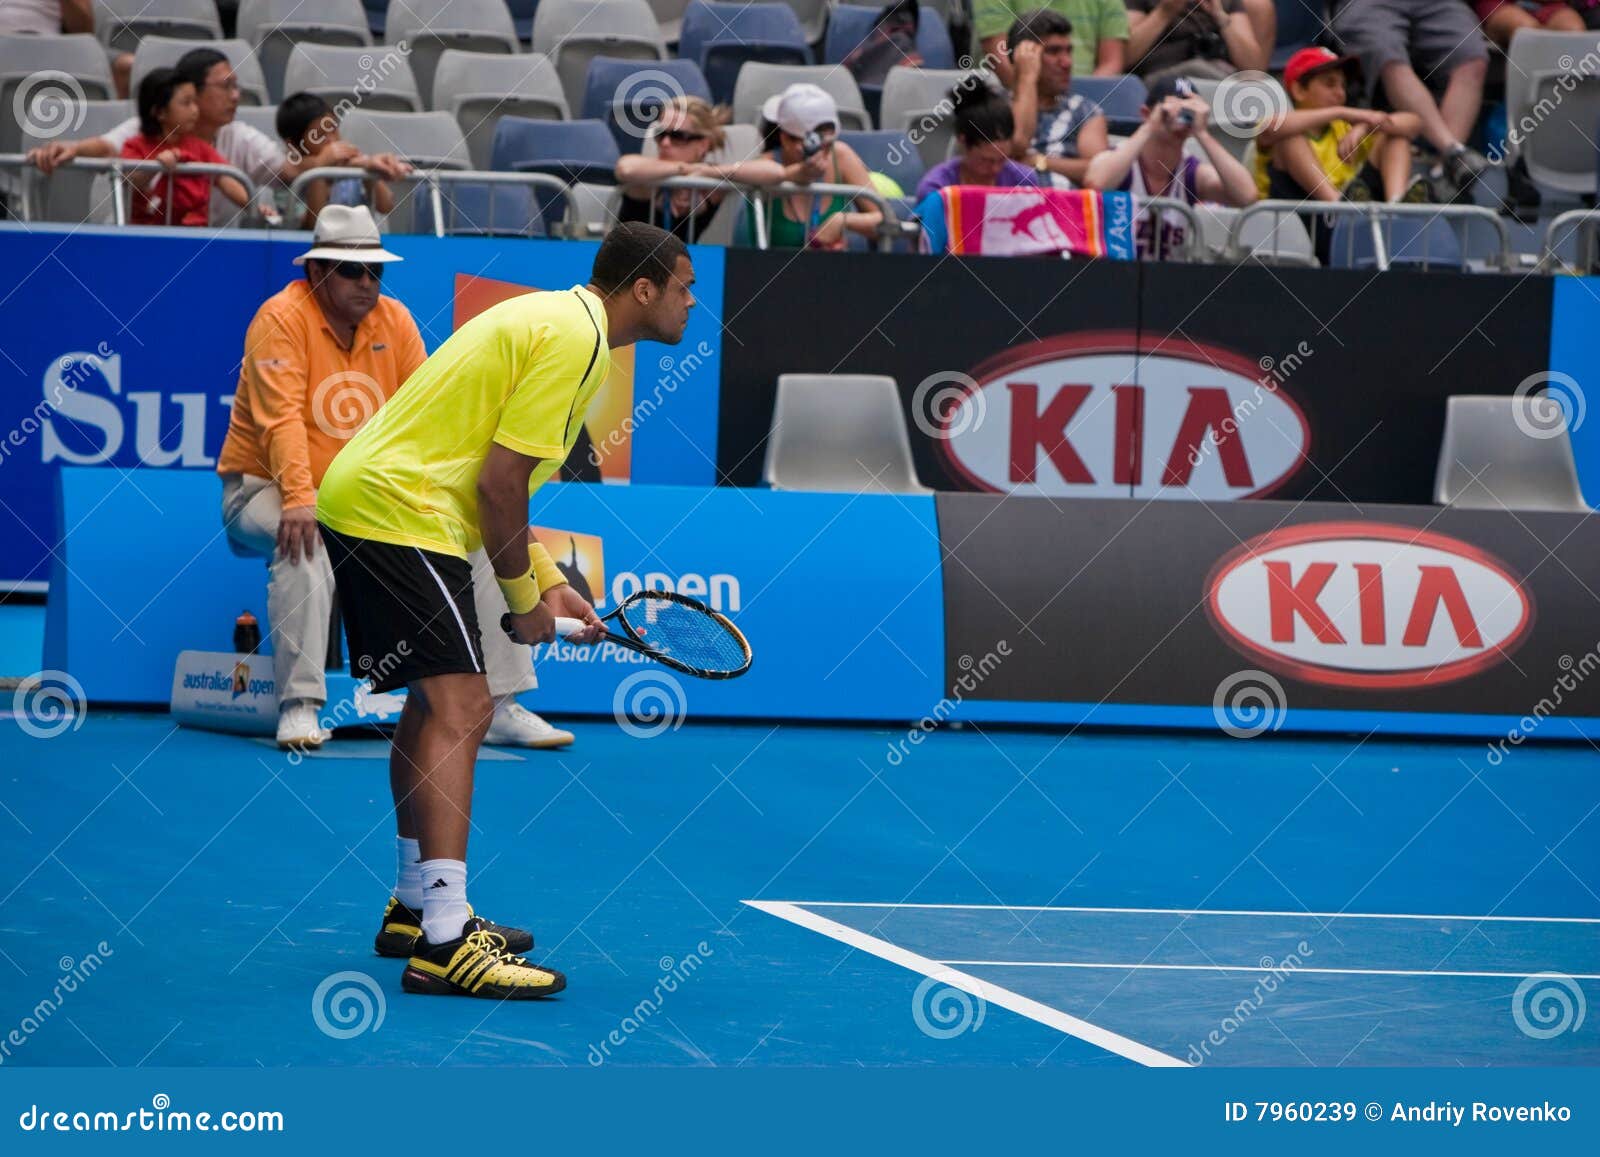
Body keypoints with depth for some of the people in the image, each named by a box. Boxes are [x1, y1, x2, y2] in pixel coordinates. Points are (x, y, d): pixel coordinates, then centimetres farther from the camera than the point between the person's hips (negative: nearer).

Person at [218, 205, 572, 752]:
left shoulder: (394, 319, 4)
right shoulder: (283, 317, -14)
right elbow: (281, 419, -24)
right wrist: (299, 500, -37)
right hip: (268, 489, -6)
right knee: (305, 543, -39)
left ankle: (501, 708, 0)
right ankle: (299, 707, -33)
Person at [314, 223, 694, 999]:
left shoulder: (556, 319, 18)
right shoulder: (572, 337, -14)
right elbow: (500, 482, -18)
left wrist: (548, 581, 15)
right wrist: (524, 595, -7)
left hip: (365, 499, 11)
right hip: (395, 509, -11)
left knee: (436, 706, 20)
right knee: (460, 707, -16)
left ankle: (418, 905, 32)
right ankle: (443, 944, -23)